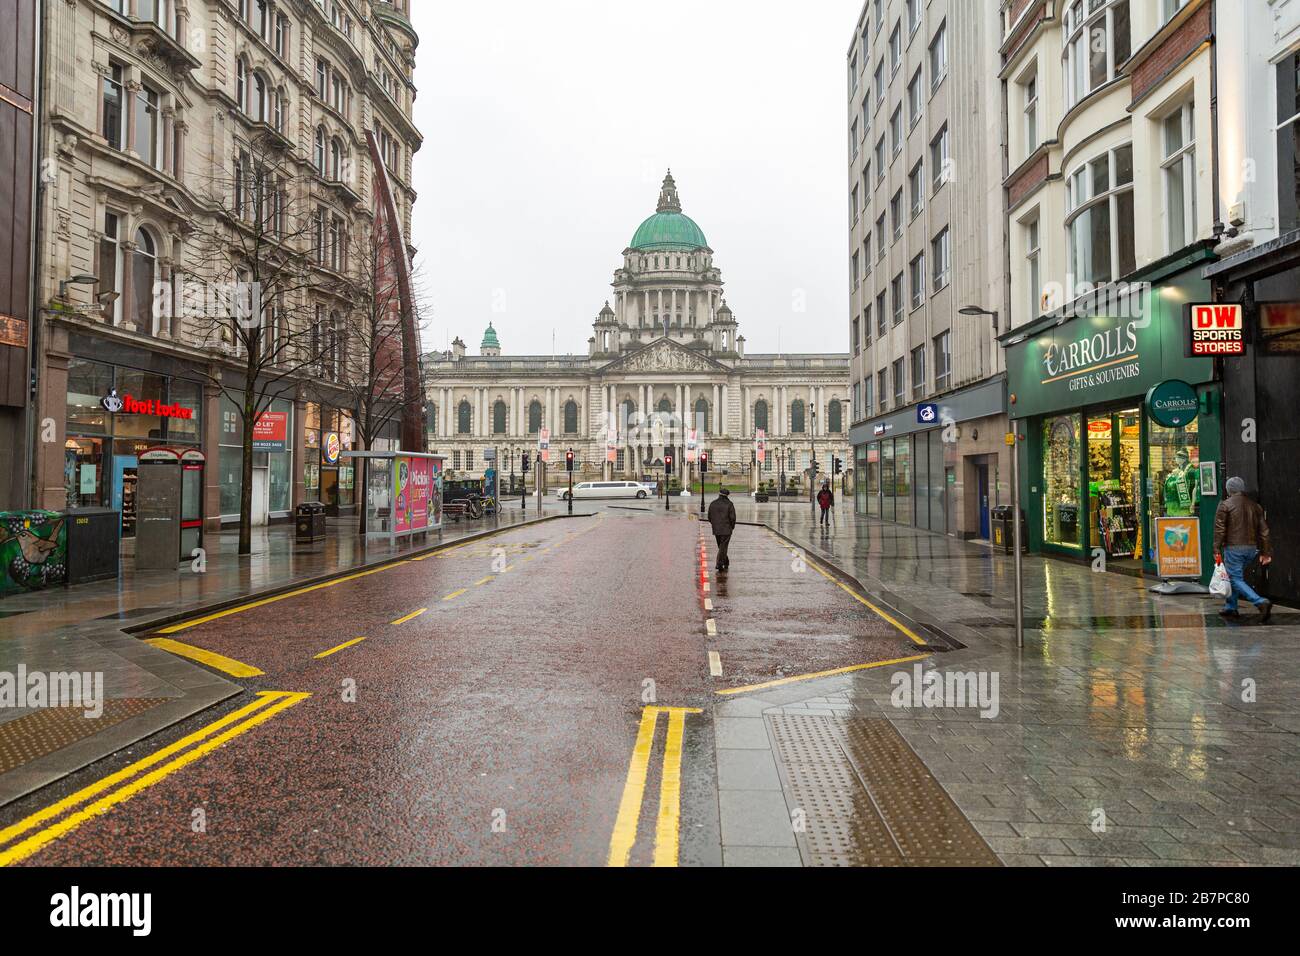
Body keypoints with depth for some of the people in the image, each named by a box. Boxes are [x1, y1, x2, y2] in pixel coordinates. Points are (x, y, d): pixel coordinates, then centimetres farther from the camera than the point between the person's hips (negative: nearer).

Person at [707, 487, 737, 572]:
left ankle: (726, 562, 30)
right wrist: (732, 526, 4)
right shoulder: (729, 504, -9)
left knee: (721, 546, 18)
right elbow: (732, 517, -12)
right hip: (726, 529, -4)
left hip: (716, 530, 4)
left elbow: (709, 517, 7)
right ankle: (719, 564, -8)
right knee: (723, 547, 0)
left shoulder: (713, 504, 3)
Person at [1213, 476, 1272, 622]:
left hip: (1233, 548, -6)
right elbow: (1263, 530, 10)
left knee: (1236, 579, -4)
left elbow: (1219, 529, -11)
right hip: (1251, 548, 7)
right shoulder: (1254, 506, 10)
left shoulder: (1225, 505, -6)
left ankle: (1261, 602, -22)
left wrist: (1217, 550, -7)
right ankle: (1231, 607, 23)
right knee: (1236, 576, 19)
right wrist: (1265, 552, 15)